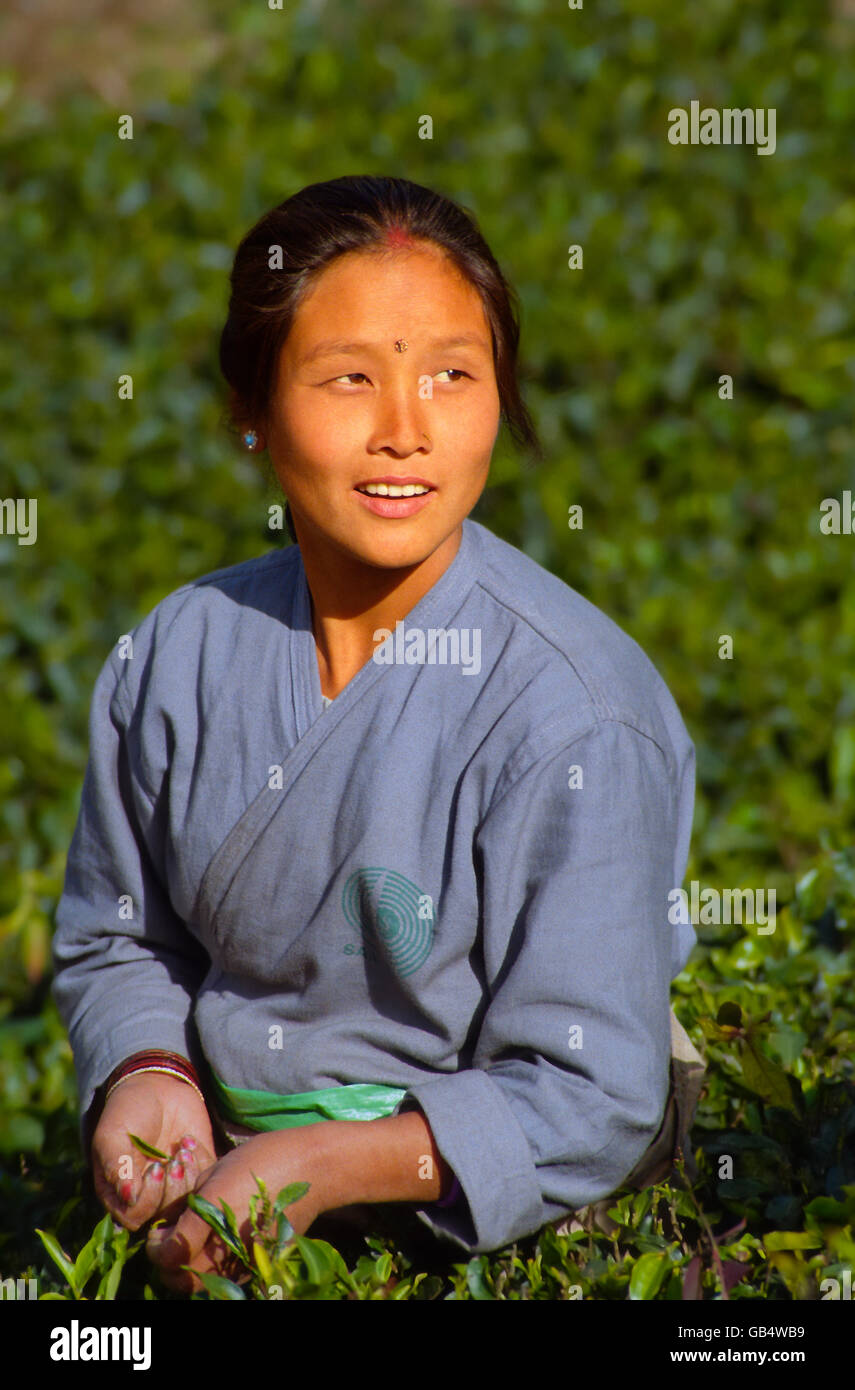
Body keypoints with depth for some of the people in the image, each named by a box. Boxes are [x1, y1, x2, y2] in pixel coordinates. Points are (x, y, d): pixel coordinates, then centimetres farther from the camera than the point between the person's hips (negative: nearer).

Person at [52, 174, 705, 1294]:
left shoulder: (572, 720, -17)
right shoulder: (174, 661, 0)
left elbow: (586, 1101, -16)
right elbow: (115, 940, 15)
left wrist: (319, 1168, -25)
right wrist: (147, 1072, -6)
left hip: (471, 1222, -5)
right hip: (222, 1183, 5)